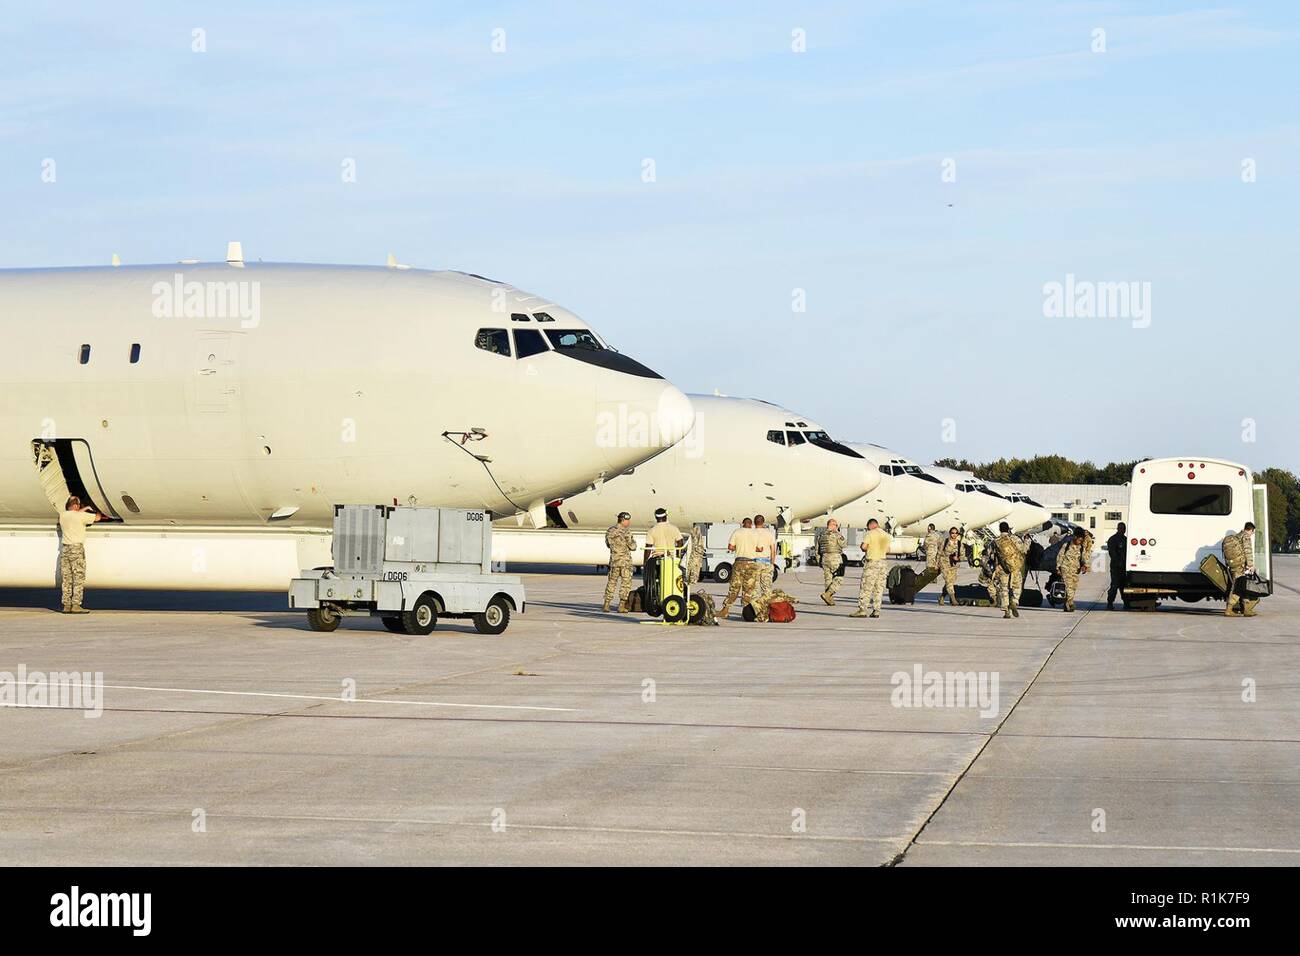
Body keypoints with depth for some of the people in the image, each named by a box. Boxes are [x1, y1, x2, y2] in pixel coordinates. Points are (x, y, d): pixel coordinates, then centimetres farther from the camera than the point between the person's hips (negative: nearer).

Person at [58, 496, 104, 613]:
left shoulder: (62, 516, 10)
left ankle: (66, 605, 6)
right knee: (79, 578, -4)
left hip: (65, 549, 6)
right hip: (76, 548, -6)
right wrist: (98, 512, 27)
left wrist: (85, 509, 39)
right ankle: (76, 605, -10)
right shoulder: (81, 516, -7)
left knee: (66, 579, 7)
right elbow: (97, 517, 5)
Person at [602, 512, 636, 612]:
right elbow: (632, 547, -12)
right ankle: (622, 606, 0)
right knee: (626, 582, 3)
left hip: (614, 560, 5)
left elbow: (608, 544, 15)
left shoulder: (610, 530, 4)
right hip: (626, 560, -5)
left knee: (611, 582, 14)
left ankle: (606, 605, 14)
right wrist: (633, 541, 8)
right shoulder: (626, 531, -14)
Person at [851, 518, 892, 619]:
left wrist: (866, 549, 5)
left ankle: (862, 609, -11)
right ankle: (876, 611, 6)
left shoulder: (870, 533, -9)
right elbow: (888, 550, 18)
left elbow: (863, 546, -16)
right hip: (882, 561, 7)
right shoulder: (885, 535, 11)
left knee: (866, 587, -6)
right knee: (879, 588, 8)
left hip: (872, 562, -7)